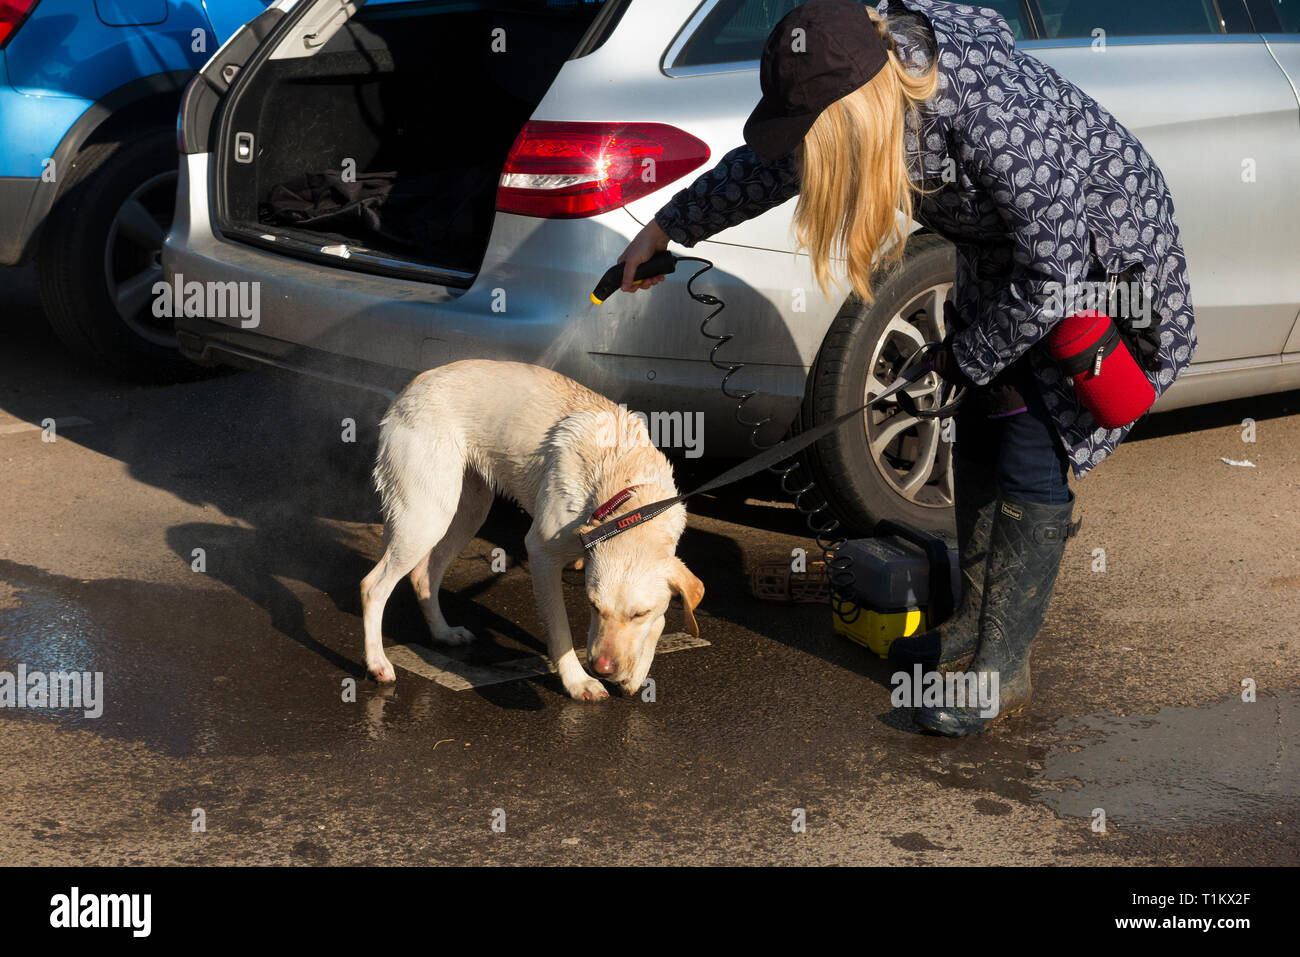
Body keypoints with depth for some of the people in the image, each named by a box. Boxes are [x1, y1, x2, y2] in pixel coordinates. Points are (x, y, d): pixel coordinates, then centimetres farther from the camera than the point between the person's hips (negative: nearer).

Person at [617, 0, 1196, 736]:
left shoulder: (1000, 121, -40)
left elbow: (1053, 274, -29)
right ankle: (972, 632, 25)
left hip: (1102, 257, -8)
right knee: (978, 439, 10)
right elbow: (768, 162, 4)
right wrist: (667, 229, 11)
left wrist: (966, 359, -16)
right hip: (1008, 258, 8)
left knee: (1032, 461, -9)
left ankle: (1001, 673, 2)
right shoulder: (875, 71, -15)